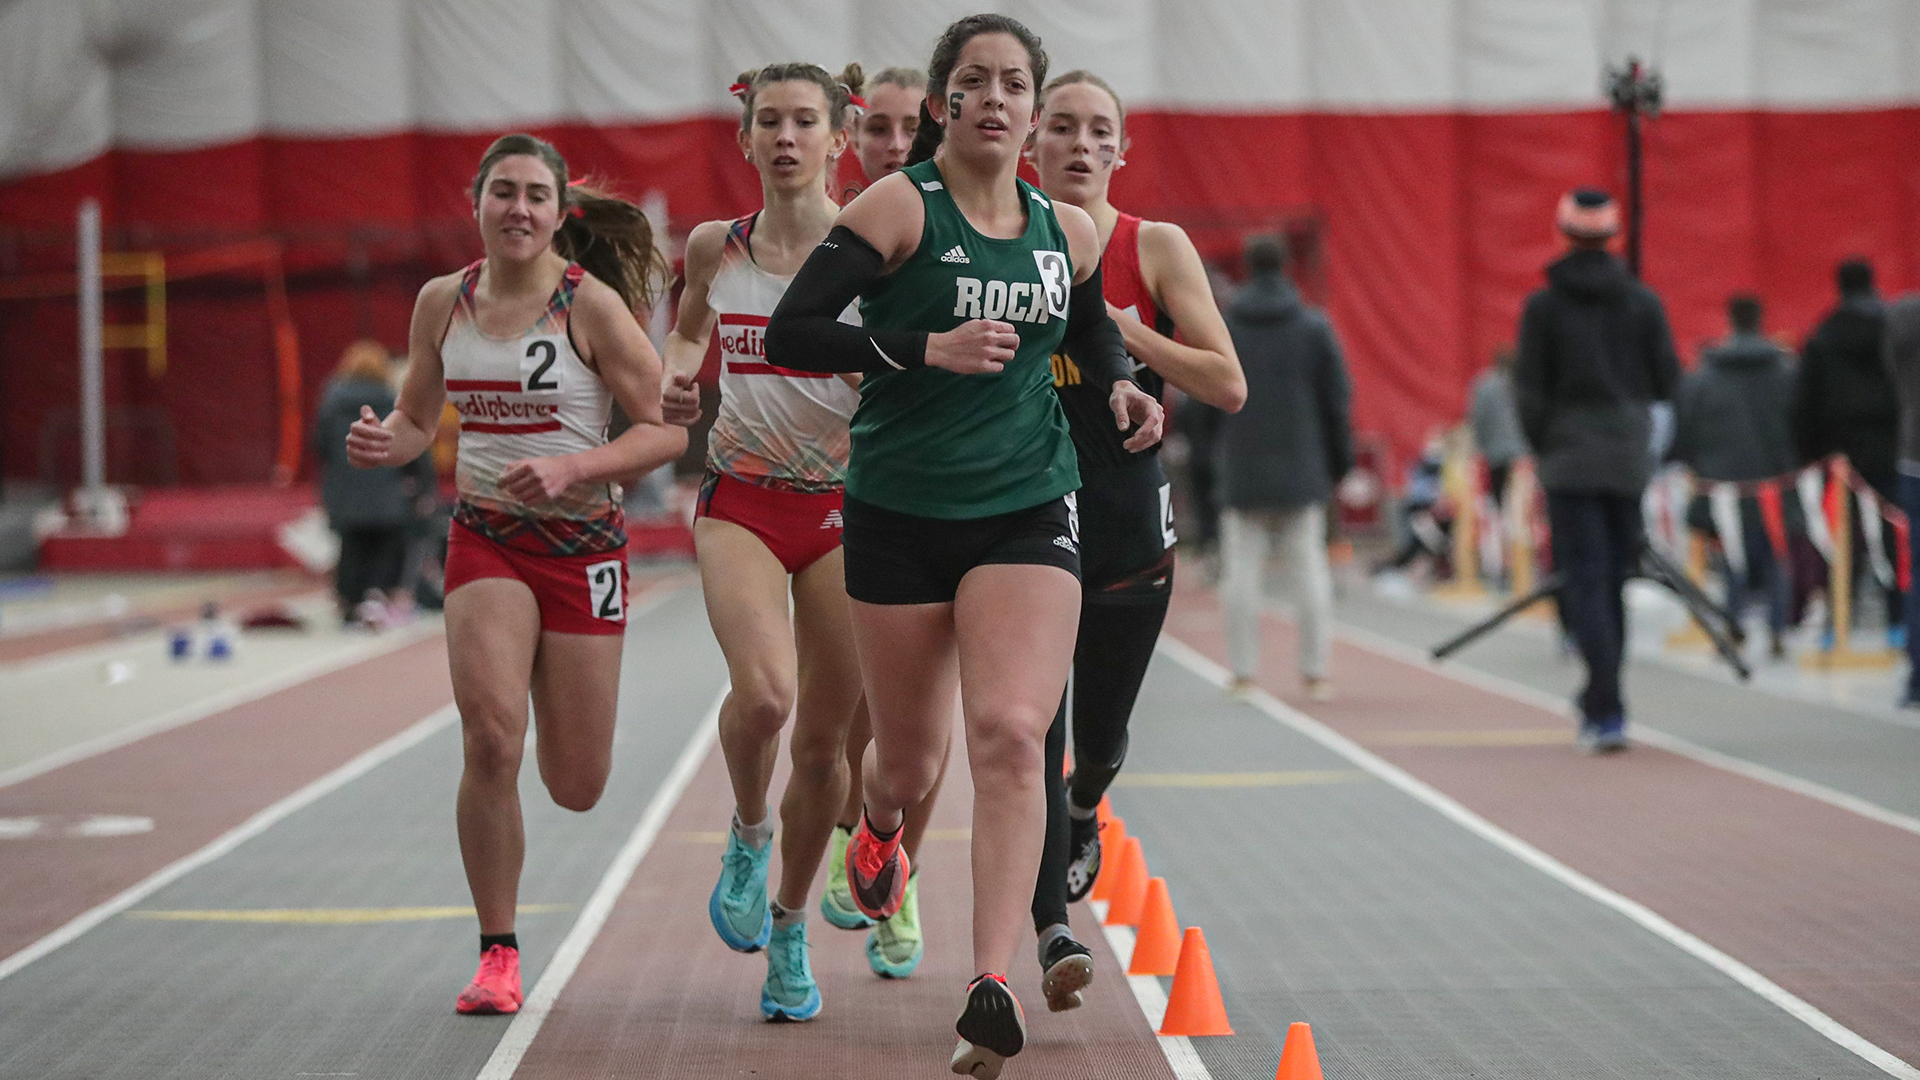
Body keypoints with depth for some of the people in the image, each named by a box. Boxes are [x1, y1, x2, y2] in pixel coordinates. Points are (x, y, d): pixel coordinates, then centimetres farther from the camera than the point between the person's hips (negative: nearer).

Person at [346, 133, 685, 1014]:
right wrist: (381, 440, -8)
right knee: (490, 741, -19)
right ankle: (497, 954, -4)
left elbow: (665, 430, -9)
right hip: (484, 539, 2)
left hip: (582, 545, -2)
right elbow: (417, 419, 15)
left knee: (576, 789, 5)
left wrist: (569, 467, -23)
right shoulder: (443, 302, 2)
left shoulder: (592, 304, -10)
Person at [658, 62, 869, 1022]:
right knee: (763, 693, -26)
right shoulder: (714, 247, 3)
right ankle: (747, 834, 7)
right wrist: (674, 377, 2)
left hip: (843, 504, 0)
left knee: (824, 738, 4)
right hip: (740, 501, 1)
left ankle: (788, 928, 27)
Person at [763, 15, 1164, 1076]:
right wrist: (929, 348, -22)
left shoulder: (1069, 230, 6)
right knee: (909, 762, 11)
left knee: (1010, 735, -19)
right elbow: (789, 332, -14)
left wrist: (1120, 384, 6)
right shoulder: (900, 205, -8)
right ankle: (878, 831, 50)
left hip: (1027, 511, 2)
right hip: (899, 515, -2)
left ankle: (990, 986, -21)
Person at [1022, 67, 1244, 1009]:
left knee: (1100, 734, 14)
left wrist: (1125, 332, -17)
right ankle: (1052, 932, -14)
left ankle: (1082, 815, 49)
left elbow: (1228, 386, -7)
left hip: (1130, 521, 1)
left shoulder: (1157, 250, 0)